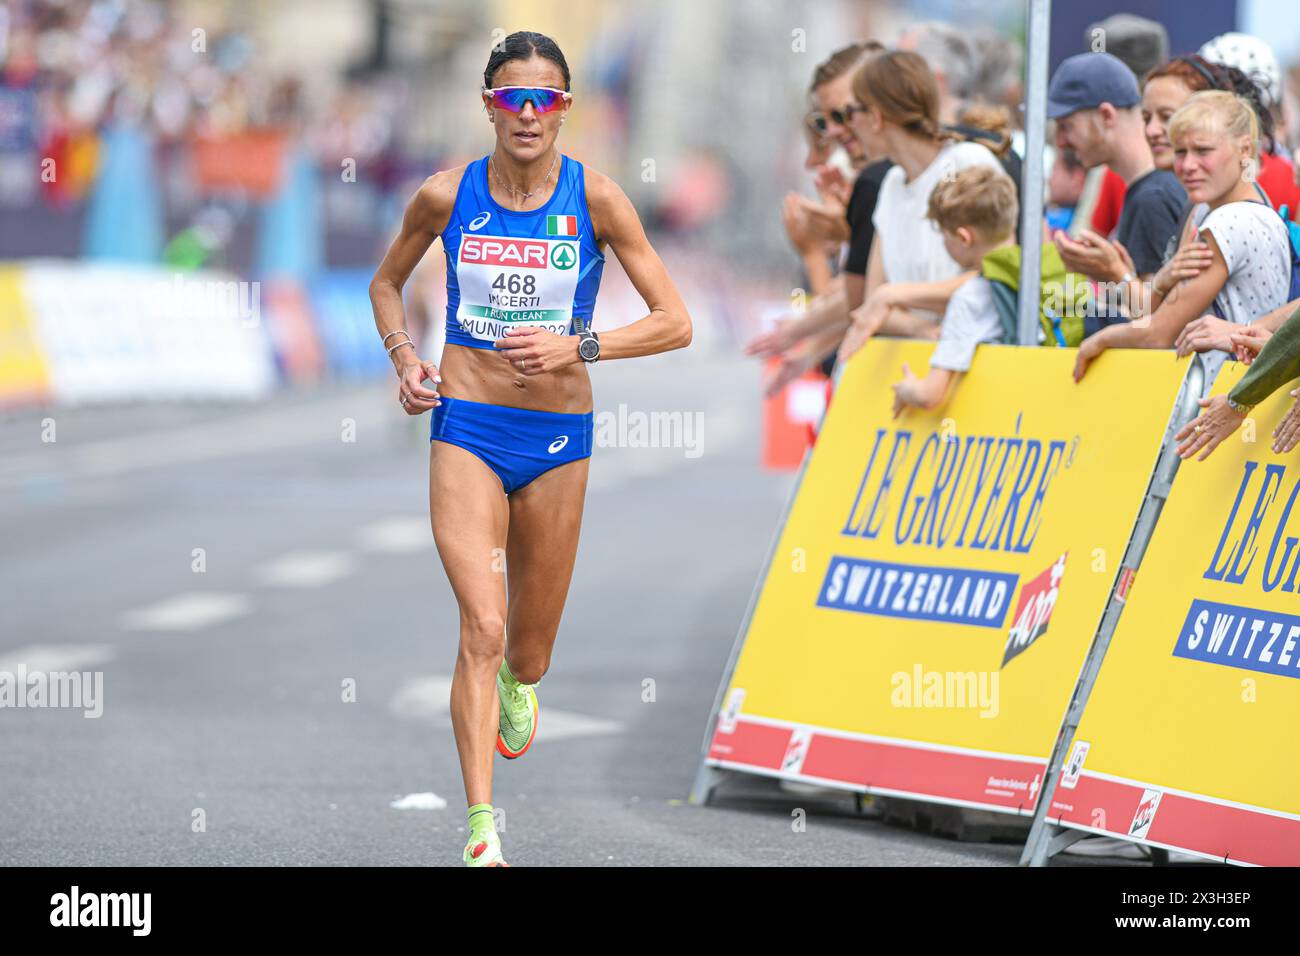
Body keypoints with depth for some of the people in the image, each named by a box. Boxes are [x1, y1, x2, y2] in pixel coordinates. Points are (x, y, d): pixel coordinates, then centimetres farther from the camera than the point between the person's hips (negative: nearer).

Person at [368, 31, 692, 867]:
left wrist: (578, 346, -18)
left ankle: (517, 684, 52)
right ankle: (481, 829, -18)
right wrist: (403, 358, 0)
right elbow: (387, 283, 17)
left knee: (529, 650, 13)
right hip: (466, 430, -1)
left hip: (558, 437, 1)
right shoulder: (447, 196, -2)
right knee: (483, 627, -17)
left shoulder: (595, 199, -6)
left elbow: (675, 322, -6)